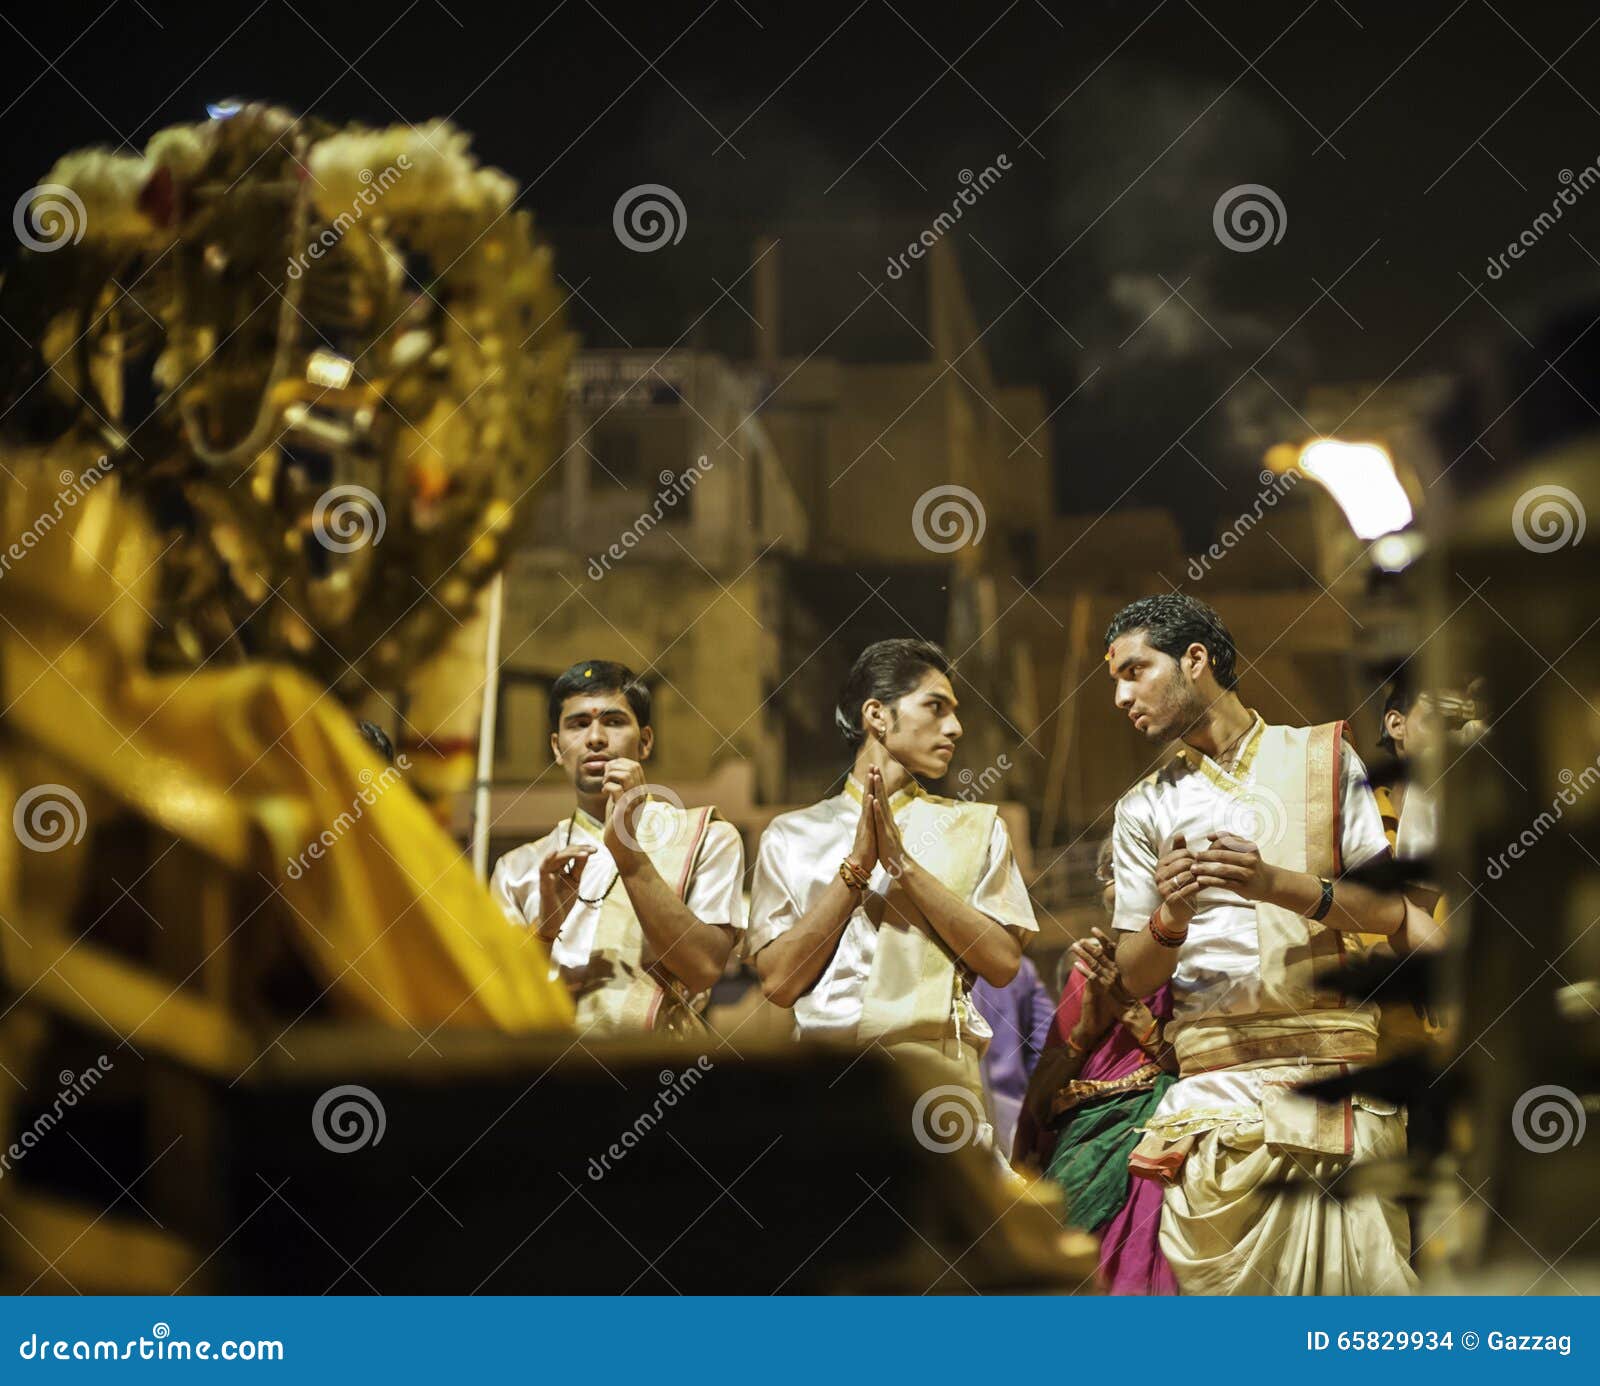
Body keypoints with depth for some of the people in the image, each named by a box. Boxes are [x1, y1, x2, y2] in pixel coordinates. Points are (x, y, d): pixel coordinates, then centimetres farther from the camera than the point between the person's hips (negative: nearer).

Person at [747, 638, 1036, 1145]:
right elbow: (779, 981, 2)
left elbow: (1003, 962, 2)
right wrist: (856, 865, -2)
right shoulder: (791, 834, 15)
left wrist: (904, 864, -2)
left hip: (934, 1074, 0)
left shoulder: (976, 826, 17)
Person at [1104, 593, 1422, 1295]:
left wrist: (1278, 885, -12)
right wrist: (1171, 917, -11)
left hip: (1340, 1070, -1)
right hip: (1215, 1074, 1)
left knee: (1359, 1278, -10)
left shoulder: (1323, 757, 11)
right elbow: (1135, 977, 11)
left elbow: (1390, 910, 4)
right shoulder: (1146, 808, 15)